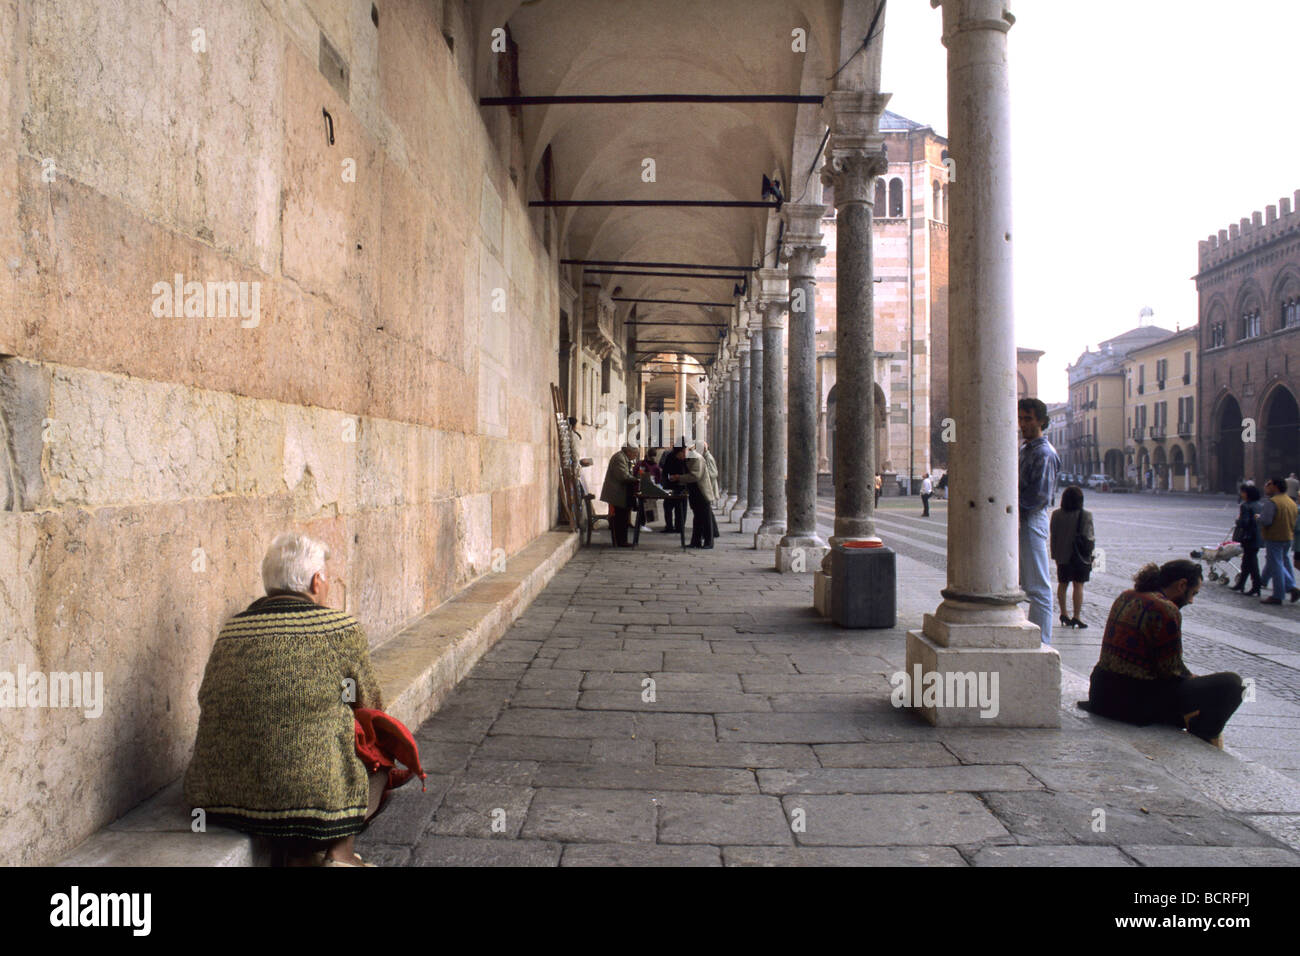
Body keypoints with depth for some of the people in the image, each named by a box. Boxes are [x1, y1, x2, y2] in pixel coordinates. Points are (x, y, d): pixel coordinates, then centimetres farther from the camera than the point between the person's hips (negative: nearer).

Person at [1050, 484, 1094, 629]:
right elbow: (1087, 537, -16)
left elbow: (1053, 536, 2)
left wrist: (1055, 555, 9)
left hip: (1063, 557, 3)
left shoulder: (1056, 514, -3)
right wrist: (1093, 542, 5)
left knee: (1062, 584, 15)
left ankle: (1063, 614, 22)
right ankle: (1076, 617, 0)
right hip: (1080, 557, -3)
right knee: (1078, 585, 2)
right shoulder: (1085, 515, -13)